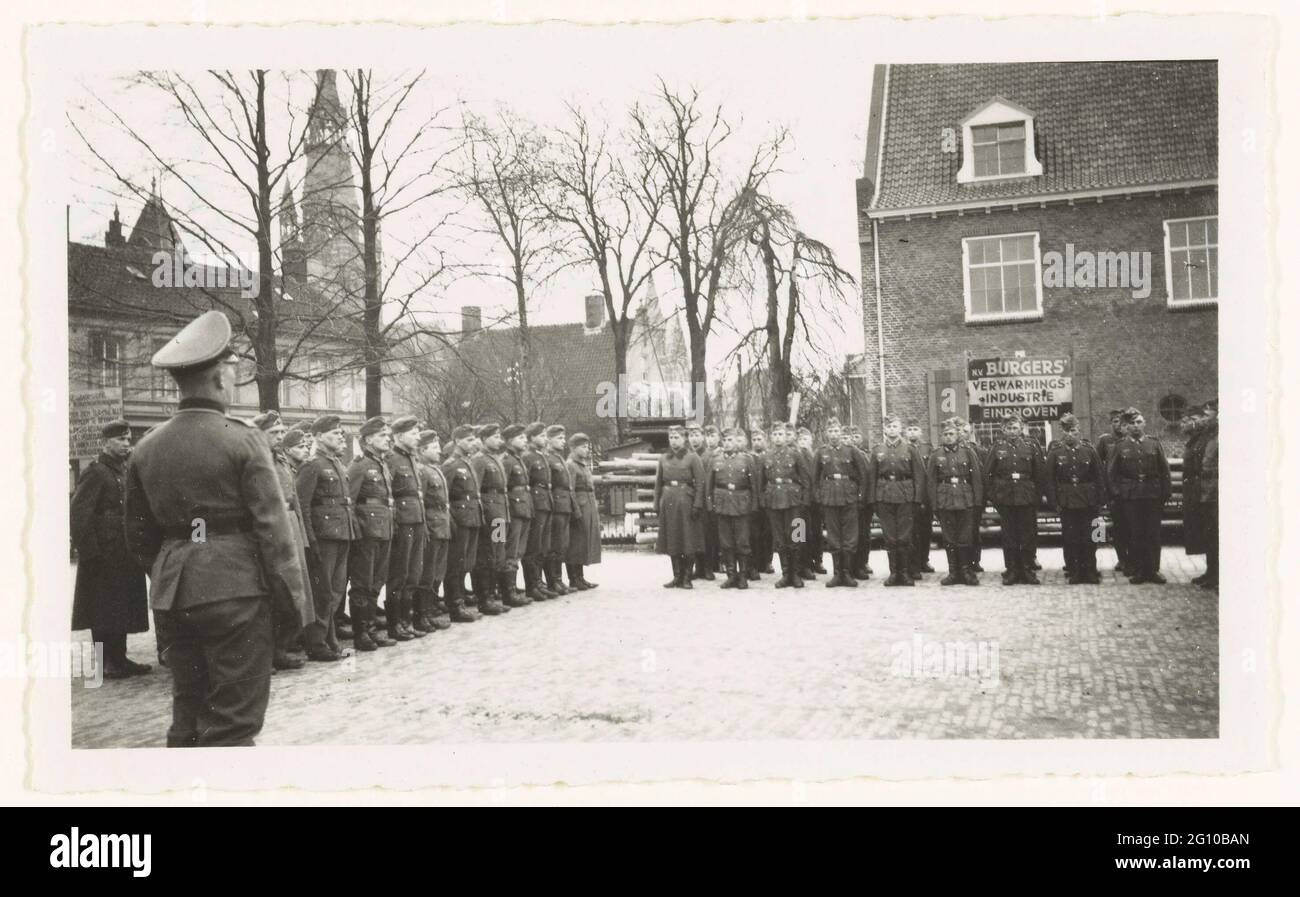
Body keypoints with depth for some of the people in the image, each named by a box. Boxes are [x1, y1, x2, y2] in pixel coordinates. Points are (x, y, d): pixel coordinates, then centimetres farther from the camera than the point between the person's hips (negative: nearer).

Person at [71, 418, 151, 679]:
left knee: (122, 606, 12)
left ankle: (119, 659, 20)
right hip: (103, 557, -8)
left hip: (125, 556, 8)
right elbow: (79, 514, -16)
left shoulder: (124, 471, 16)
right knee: (103, 609, -1)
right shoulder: (95, 472, -10)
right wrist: (89, 552, -20)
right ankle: (104, 663, 6)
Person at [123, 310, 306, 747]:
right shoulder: (241, 439, -11)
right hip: (235, 590, -6)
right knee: (233, 720, 1)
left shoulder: (147, 448, 6)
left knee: (187, 715, 16)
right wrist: (292, 593, -6)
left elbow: (139, 536, 12)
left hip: (172, 595, 6)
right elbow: (272, 525, -13)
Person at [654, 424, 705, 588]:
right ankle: (677, 576, 15)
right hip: (668, 501, 4)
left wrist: (697, 505, -13)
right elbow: (658, 483, 13)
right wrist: (657, 505, 5)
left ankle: (686, 577, 6)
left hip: (685, 501, -4)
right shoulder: (663, 458, 12)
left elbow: (700, 483, -5)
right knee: (671, 542, 6)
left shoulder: (692, 457, -1)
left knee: (688, 541, -1)